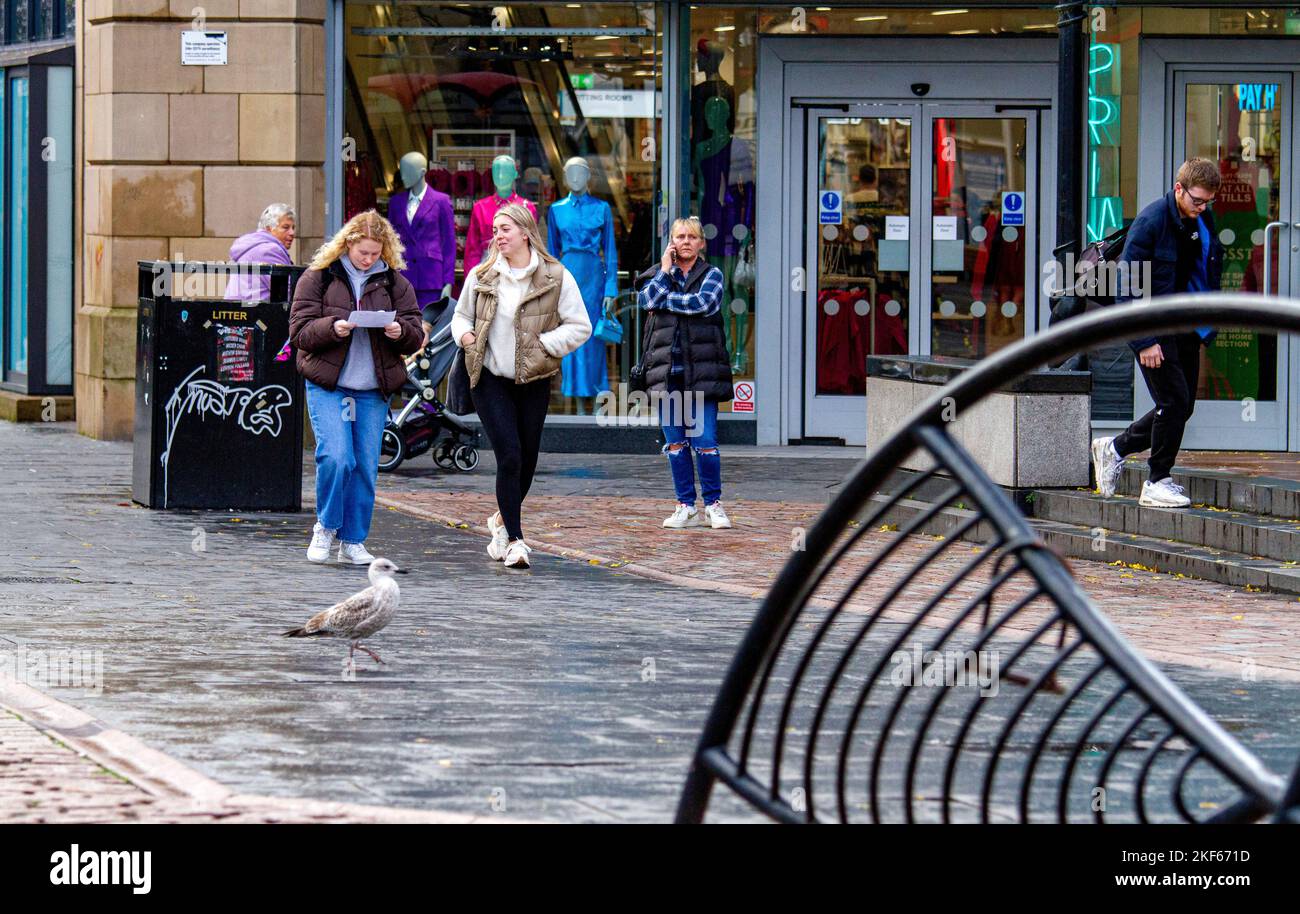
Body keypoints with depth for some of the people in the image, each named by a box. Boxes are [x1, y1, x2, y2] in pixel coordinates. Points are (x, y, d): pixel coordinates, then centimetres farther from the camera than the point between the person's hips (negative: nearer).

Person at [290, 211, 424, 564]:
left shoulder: (394, 282, 9)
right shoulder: (319, 277, 2)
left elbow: (416, 336, 10)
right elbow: (299, 330, -2)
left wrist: (400, 332, -13)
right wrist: (332, 328, -21)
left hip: (373, 390, 3)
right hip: (327, 386, -3)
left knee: (366, 466, 3)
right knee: (336, 457, -16)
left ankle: (353, 541, 15)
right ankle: (326, 527, 6)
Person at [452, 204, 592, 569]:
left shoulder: (557, 278, -3)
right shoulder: (480, 276, 4)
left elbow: (580, 327, -2)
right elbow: (461, 315, 18)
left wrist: (544, 345, -14)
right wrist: (465, 335, -4)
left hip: (534, 381, 0)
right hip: (490, 378, 0)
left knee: (527, 458, 9)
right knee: (509, 455, -11)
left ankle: (504, 519, 35)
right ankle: (514, 540, -7)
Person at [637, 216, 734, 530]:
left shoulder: (711, 275, 7)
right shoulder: (661, 274, 16)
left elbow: (703, 302, -13)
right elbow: (646, 299, -4)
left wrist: (665, 298, -5)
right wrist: (665, 270, -2)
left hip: (701, 371, -3)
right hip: (667, 370, 3)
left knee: (705, 441, -7)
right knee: (674, 442, 4)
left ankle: (713, 504, 5)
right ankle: (686, 506, 11)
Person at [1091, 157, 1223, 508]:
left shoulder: (1204, 220, 6)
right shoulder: (1150, 222, -17)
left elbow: (1211, 273, 19)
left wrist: (1207, 327, 10)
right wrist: (1144, 341, -19)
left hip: (1186, 330, 7)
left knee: (1182, 406, 8)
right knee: (1174, 400, -10)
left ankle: (1115, 448, 26)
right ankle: (1157, 483, 3)